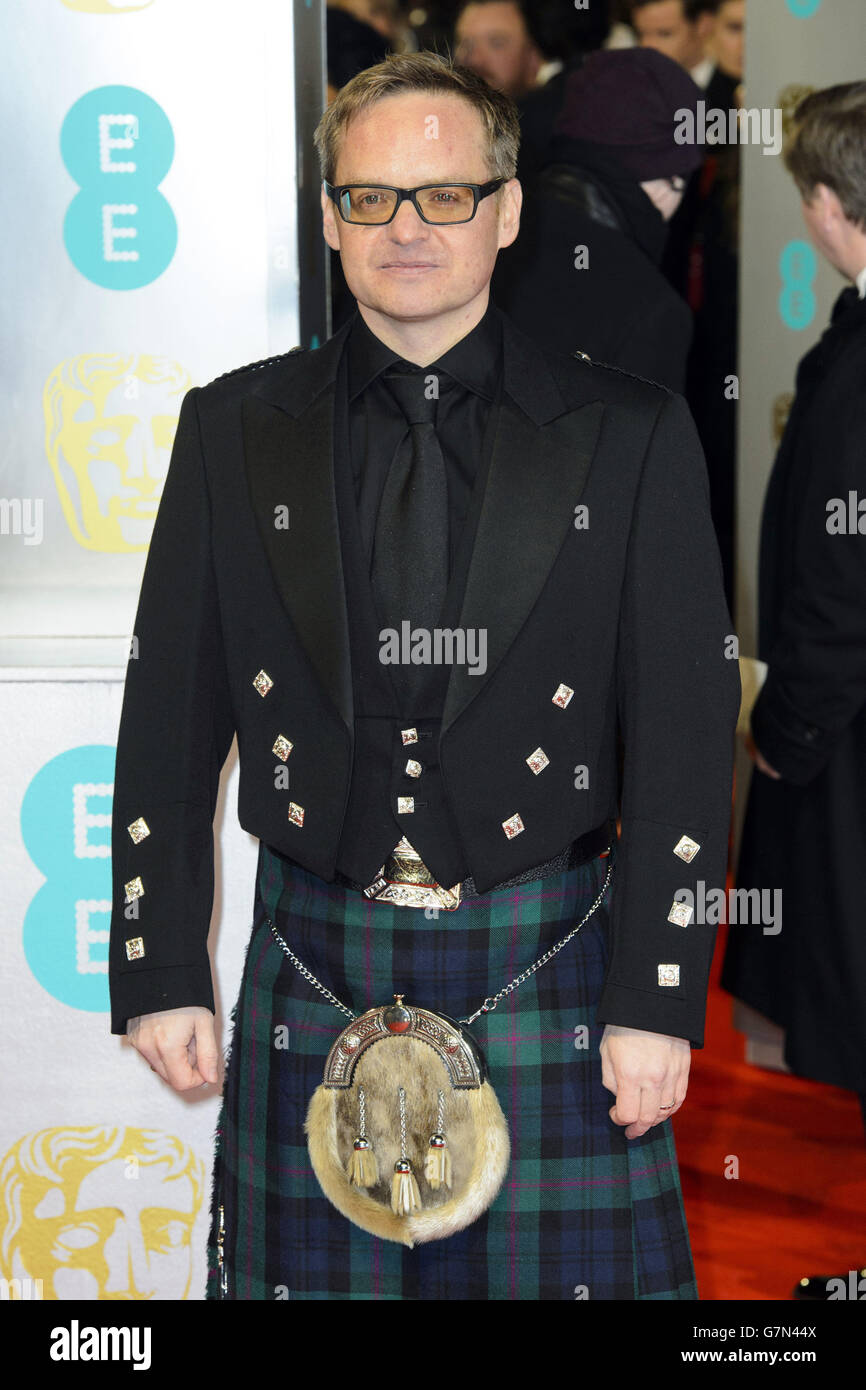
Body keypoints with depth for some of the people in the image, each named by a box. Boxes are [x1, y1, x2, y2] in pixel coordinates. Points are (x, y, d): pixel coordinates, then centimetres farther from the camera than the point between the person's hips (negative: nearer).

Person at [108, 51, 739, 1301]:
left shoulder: (629, 435, 1)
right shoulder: (235, 427, 6)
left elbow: (685, 738, -1)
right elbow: (169, 720, 7)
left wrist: (656, 1002, -5)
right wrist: (160, 972, 3)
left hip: (546, 965, -1)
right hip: (316, 962, 1)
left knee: (562, 1264, 2)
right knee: (308, 1268, 6)